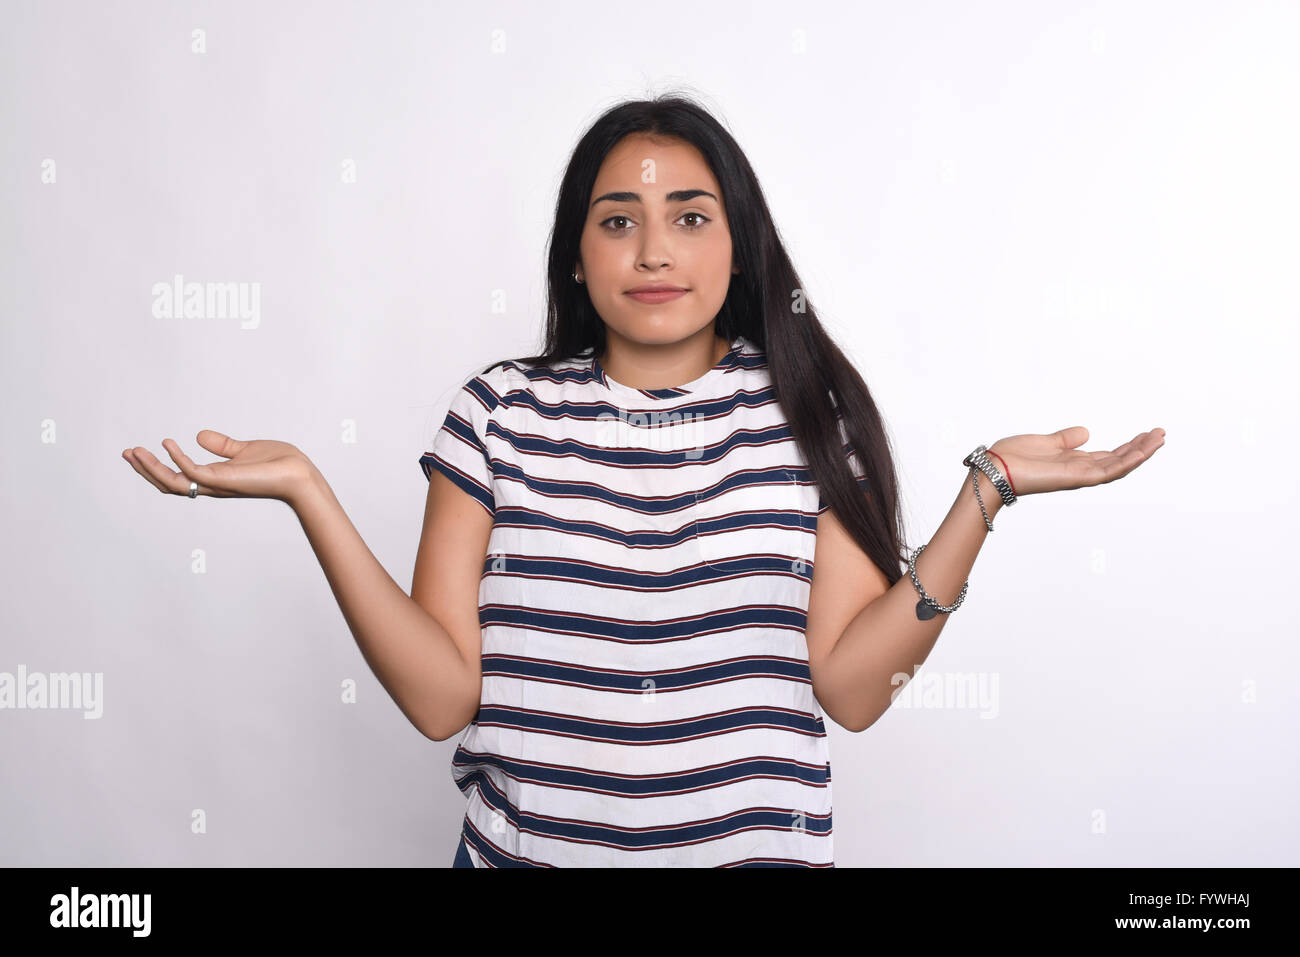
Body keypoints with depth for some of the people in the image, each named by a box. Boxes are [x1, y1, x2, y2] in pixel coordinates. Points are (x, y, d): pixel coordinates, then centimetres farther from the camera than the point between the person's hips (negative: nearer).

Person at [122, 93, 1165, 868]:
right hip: (524, 844, 1)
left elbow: (850, 686, -11)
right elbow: (443, 696, -10)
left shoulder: (805, 410, -4)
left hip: (755, 843, 0)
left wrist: (987, 489, -19)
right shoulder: (502, 413, -4)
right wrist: (307, 491, -17)